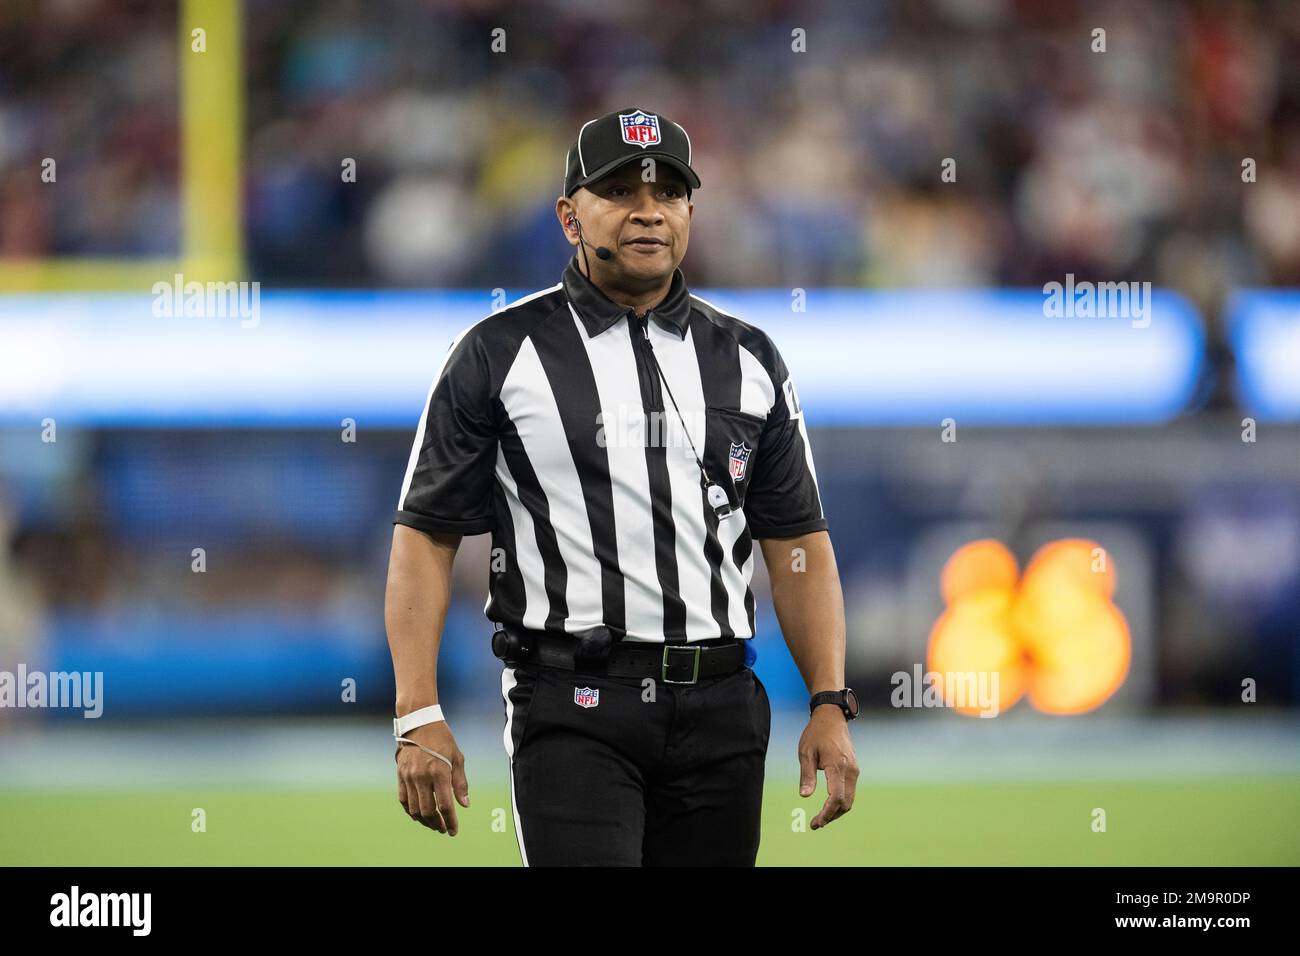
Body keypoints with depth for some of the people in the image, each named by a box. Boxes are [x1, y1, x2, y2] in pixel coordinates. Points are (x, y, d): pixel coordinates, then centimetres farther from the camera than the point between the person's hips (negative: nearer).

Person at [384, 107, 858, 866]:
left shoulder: (750, 362, 13)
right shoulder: (501, 355, 2)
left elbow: (798, 545, 13)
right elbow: (426, 537, 1)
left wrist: (830, 706, 2)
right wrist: (419, 718, -9)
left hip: (720, 710, 4)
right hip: (574, 708, -4)